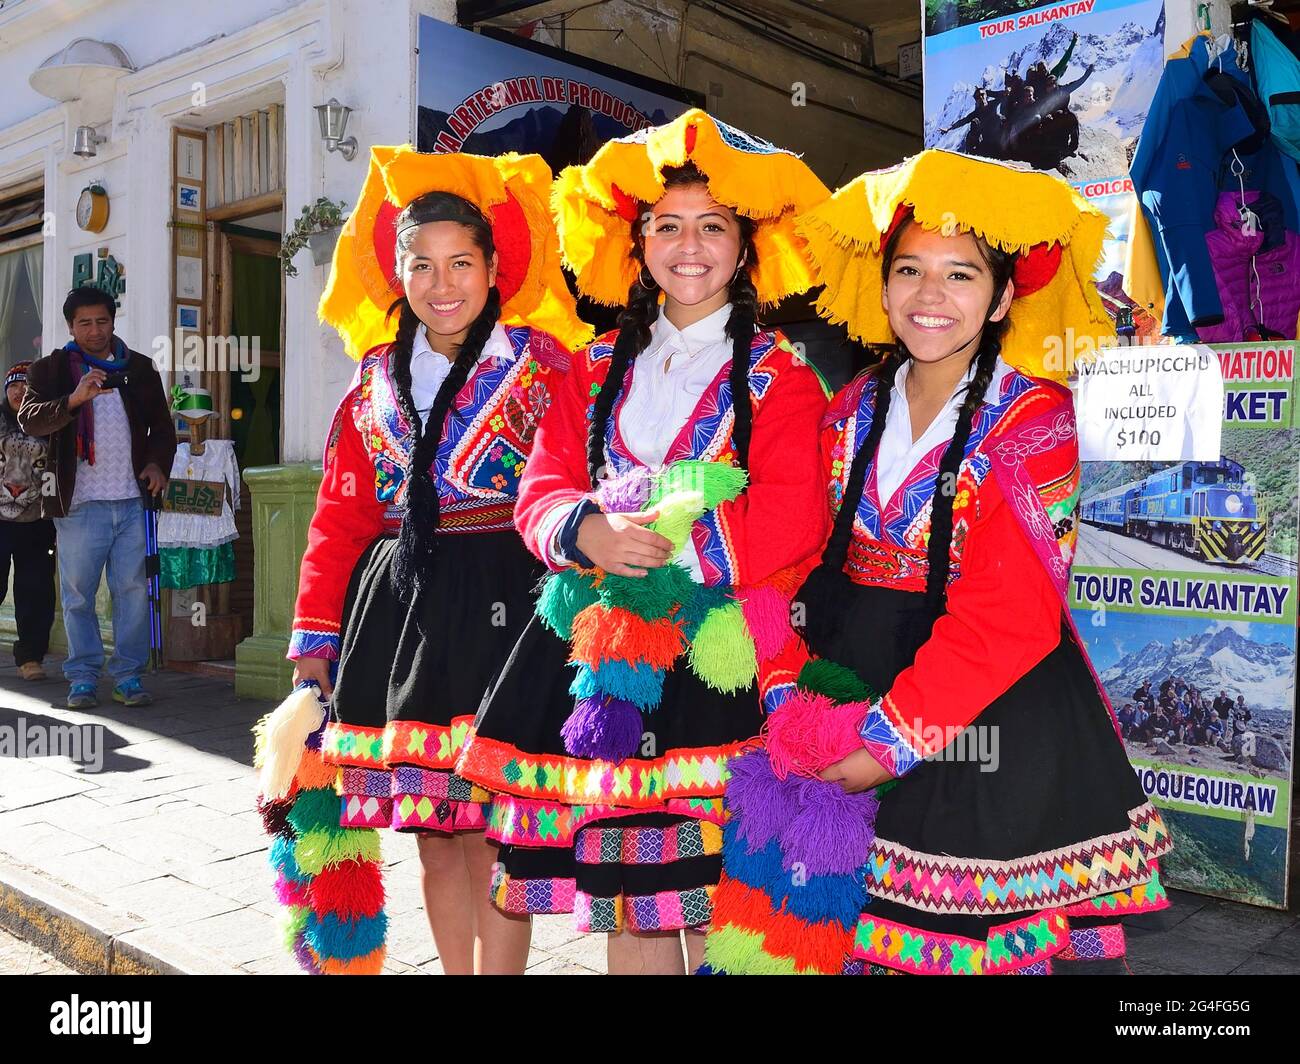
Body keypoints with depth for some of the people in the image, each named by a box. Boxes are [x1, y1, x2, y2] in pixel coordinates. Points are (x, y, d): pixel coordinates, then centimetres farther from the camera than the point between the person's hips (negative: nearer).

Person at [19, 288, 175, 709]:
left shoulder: (140, 369, 14)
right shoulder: (51, 369, 5)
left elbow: (162, 426, 21)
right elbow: (29, 419, -11)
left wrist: (156, 462, 2)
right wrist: (74, 400, -28)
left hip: (132, 501, 2)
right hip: (79, 504, -2)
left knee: (133, 591, 2)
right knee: (78, 595, 3)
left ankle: (128, 676, 11)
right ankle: (83, 678, 14)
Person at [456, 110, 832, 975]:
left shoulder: (780, 375, 2)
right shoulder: (599, 371, 15)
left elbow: (786, 527, -9)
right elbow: (541, 493, 7)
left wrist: (654, 537, -13)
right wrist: (593, 531, -15)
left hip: (718, 652, -4)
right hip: (598, 646, 4)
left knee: (714, 900, -2)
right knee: (622, 901, 10)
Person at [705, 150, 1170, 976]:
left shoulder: (1033, 417, -10)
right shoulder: (850, 412, 5)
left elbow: (1007, 617, -17)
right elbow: (807, 573, 4)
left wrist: (888, 740, -20)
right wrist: (792, 705, -10)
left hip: (996, 716, -4)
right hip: (849, 685, 4)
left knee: (969, 938, 4)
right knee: (839, 920, 10)